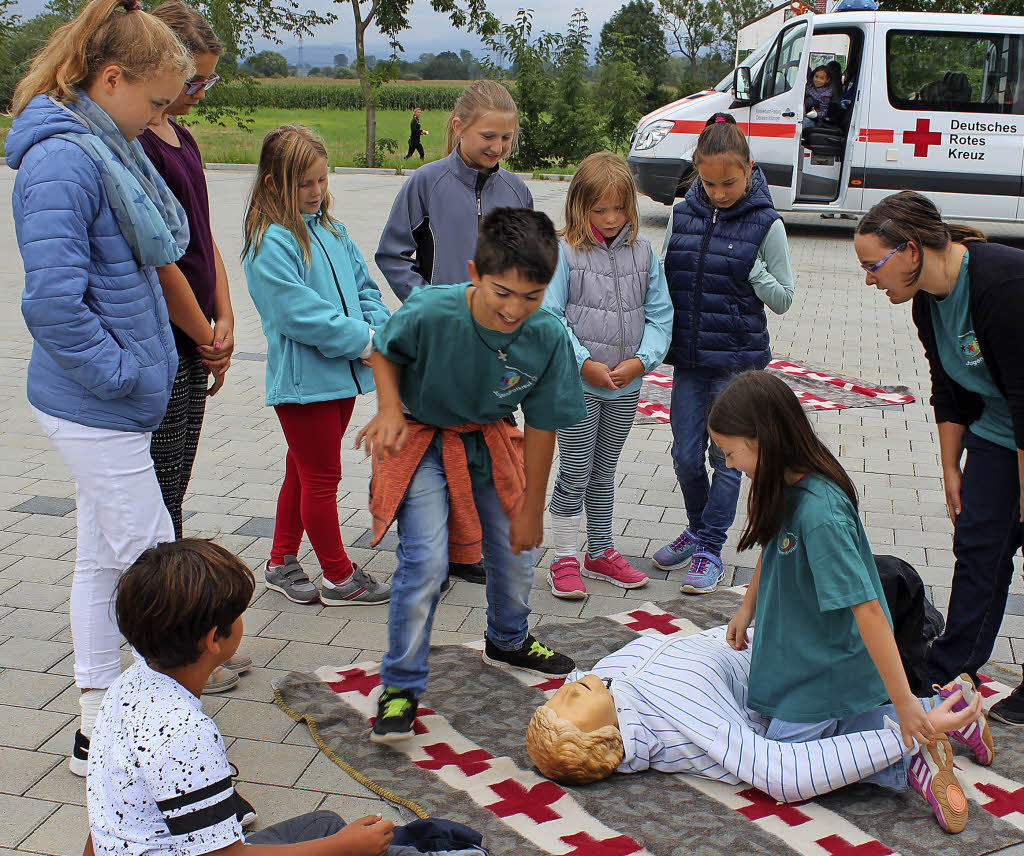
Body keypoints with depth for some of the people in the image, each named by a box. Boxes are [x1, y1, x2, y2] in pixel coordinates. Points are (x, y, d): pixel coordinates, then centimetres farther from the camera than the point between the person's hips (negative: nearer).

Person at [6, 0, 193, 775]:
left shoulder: (106, 148, 10)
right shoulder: (63, 162, -20)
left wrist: (140, 364, 12)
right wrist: (120, 371, -17)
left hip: (108, 401, 10)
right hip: (96, 407, -10)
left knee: (104, 558, 16)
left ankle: (99, 725, 30)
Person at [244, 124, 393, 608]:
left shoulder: (330, 230, 11)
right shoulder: (270, 242, -15)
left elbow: (364, 287, 13)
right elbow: (300, 313, -22)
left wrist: (380, 333, -4)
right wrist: (363, 340, -17)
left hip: (342, 374, 8)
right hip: (302, 381, -8)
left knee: (304, 471, 18)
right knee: (322, 477, 3)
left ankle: (282, 564, 32)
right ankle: (339, 578, 17)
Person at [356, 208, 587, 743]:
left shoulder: (548, 338, -22)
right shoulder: (429, 313, -30)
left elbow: (541, 428, -10)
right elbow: (384, 351, -5)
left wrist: (530, 508, -2)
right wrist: (390, 408, -22)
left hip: (491, 443, 4)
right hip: (422, 440, -3)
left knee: (514, 550, 14)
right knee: (426, 560, -15)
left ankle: (508, 642, 46)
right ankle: (400, 685, 2)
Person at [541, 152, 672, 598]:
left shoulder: (643, 252, 4)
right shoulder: (564, 252, -9)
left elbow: (659, 314, 4)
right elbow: (548, 317, -12)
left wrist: (641, 360, -11)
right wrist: (584, 364, -18)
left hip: (626, 387, 4)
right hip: (576, 383, -4)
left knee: (604, 473, 18)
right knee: (574, 473, 1)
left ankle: (601, 553, 32)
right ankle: (564, 561, 15)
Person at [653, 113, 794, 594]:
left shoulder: (765, 225, -7)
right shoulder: (682, 216, 3)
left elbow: (783, 299, -3)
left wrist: (751, 270, -19)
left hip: (737, 361, -3)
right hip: (688, 359, 4)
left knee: (726, 458, 4)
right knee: (685, 455, 9)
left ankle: (710, 549, 16)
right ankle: (697, 530, 32)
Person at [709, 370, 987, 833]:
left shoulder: (818, 512, -32)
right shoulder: (788, 486, -4)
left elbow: (867, 607, -31)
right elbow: (773, 548, 18)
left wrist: (903, 701, -29)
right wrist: (747, 607, 18)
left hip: (830, 669, -9)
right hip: (806, 655, 9)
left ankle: (912, 764, -4)